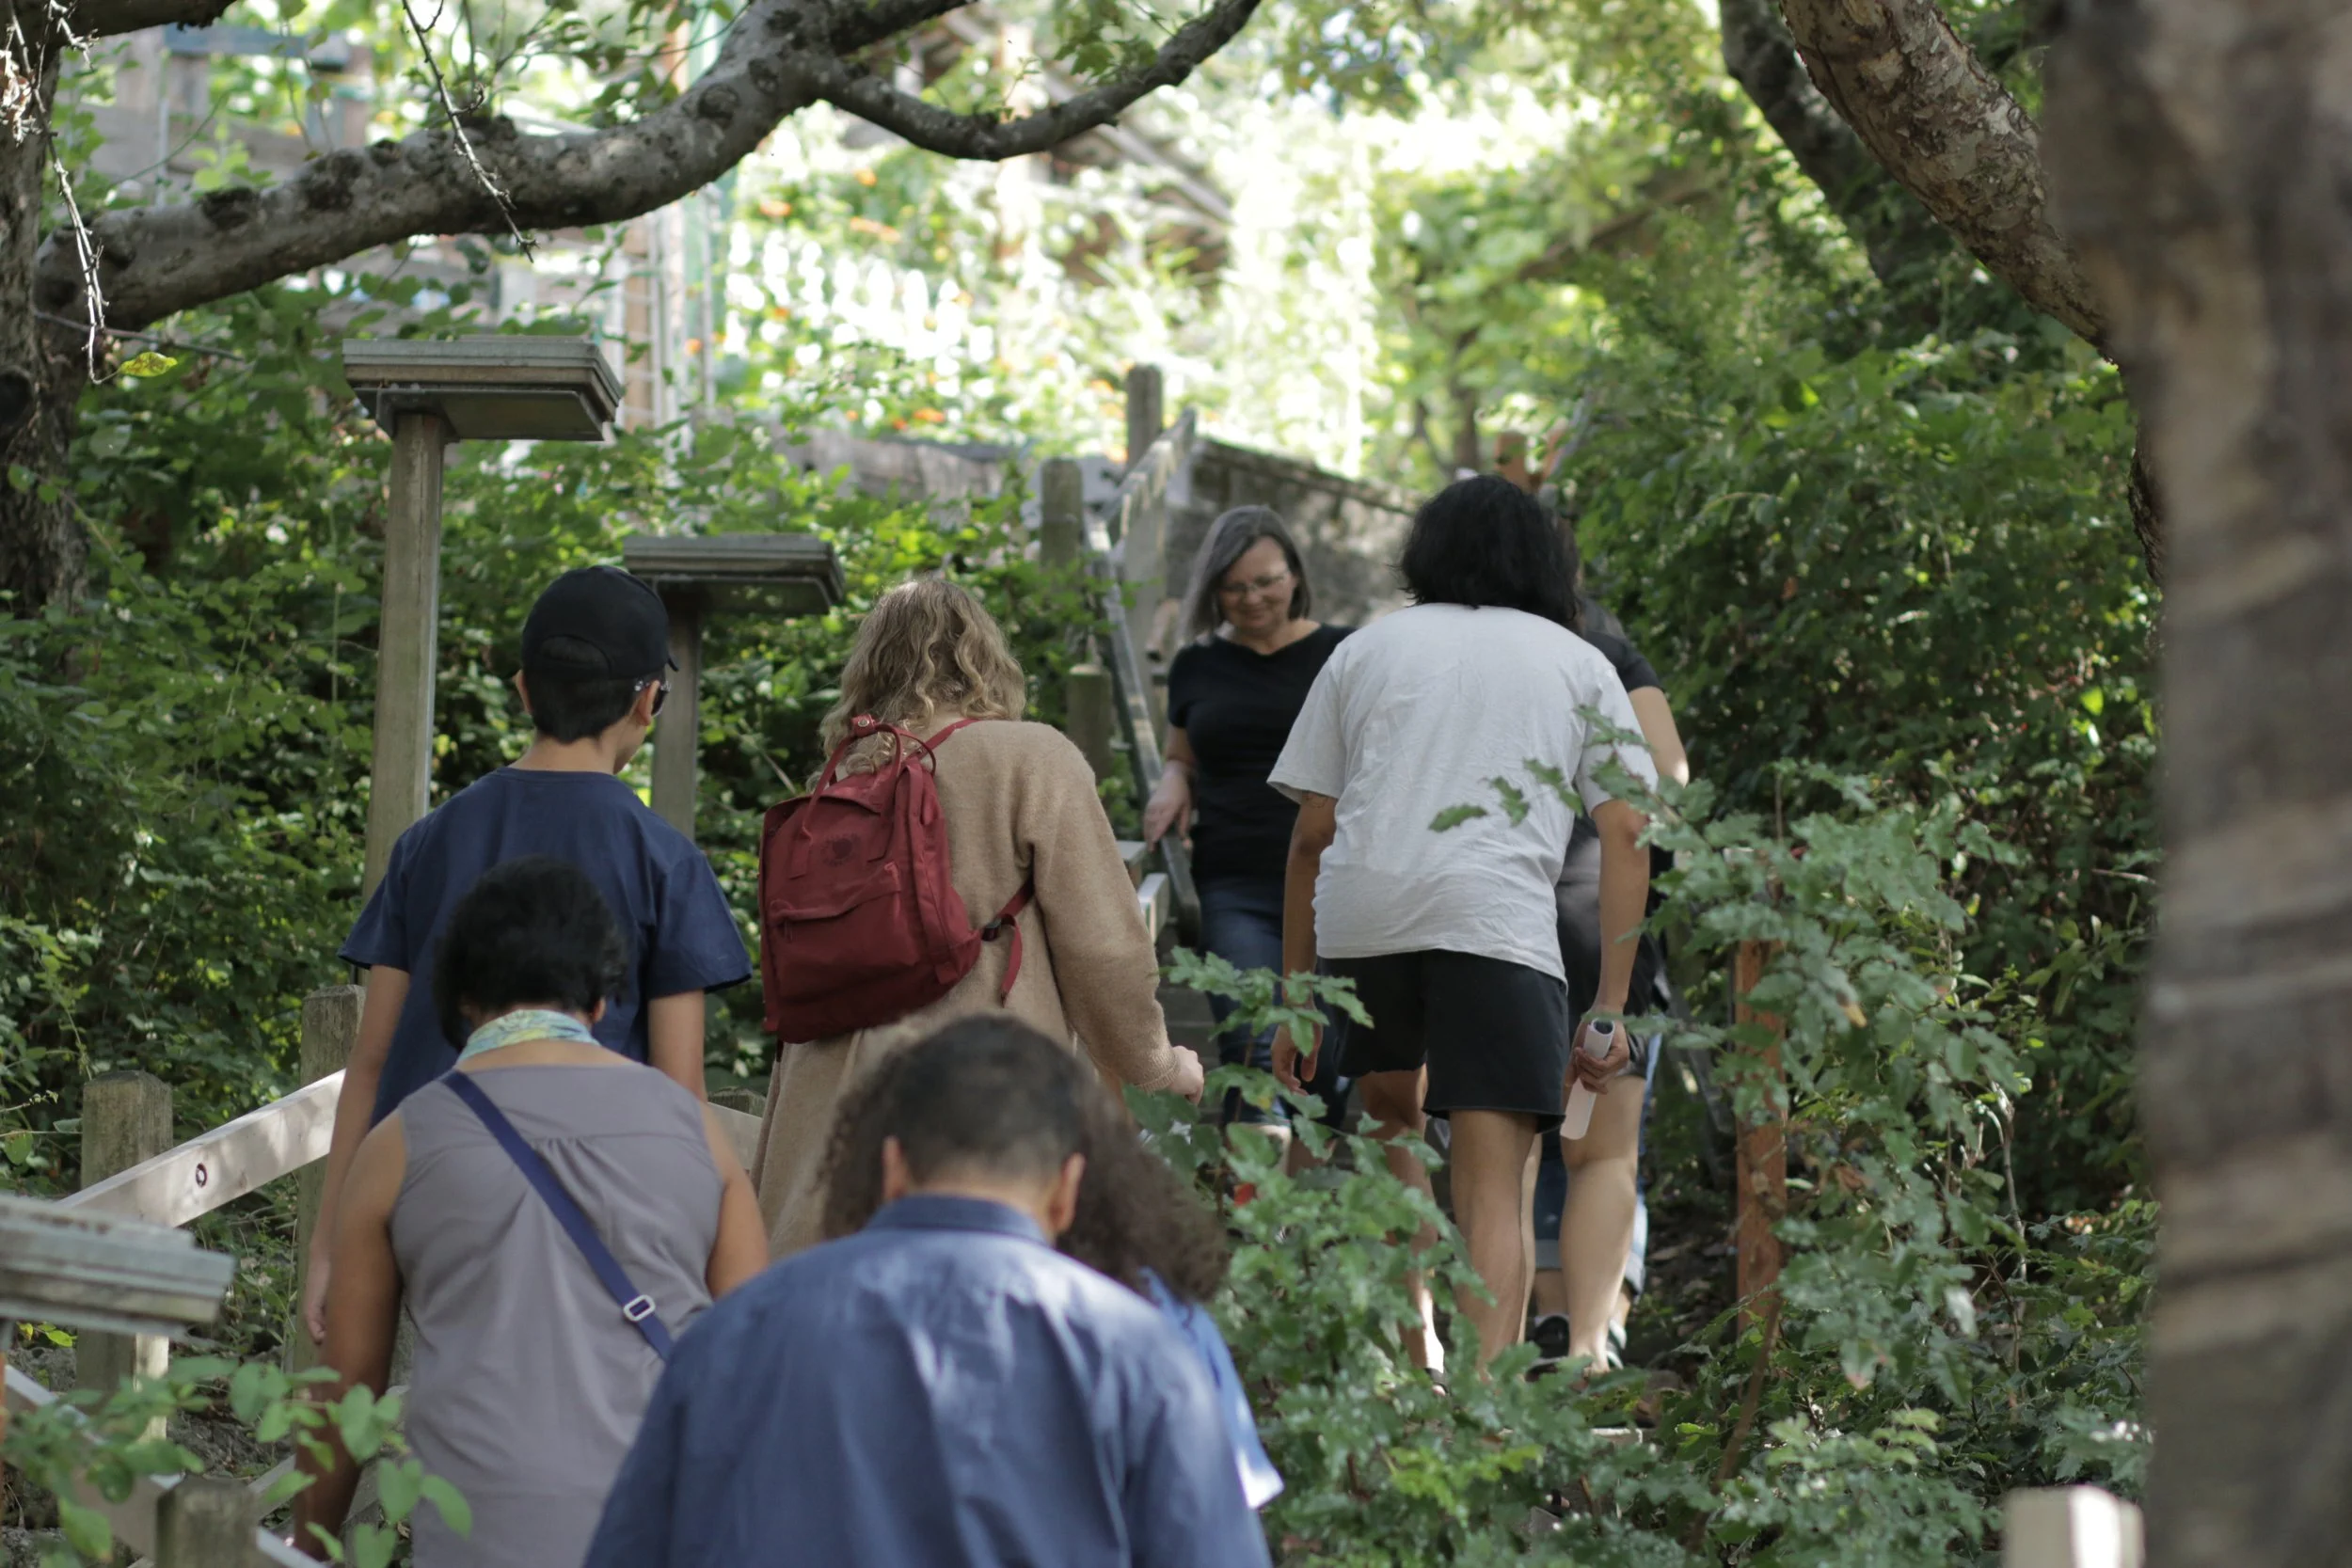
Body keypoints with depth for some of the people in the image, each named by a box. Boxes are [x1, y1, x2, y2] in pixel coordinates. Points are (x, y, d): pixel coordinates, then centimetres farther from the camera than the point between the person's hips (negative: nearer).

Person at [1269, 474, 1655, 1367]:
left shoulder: (1366, 648, 22)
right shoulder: (1578, 664, 20)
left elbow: (1312, 835, 16)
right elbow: (1626, 835, 10)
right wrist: (1610, 1010, 9)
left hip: (1358, 920, 2)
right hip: (1498, 922, -2)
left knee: (1387, 1111, 26)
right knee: (1493, 1184, -5)